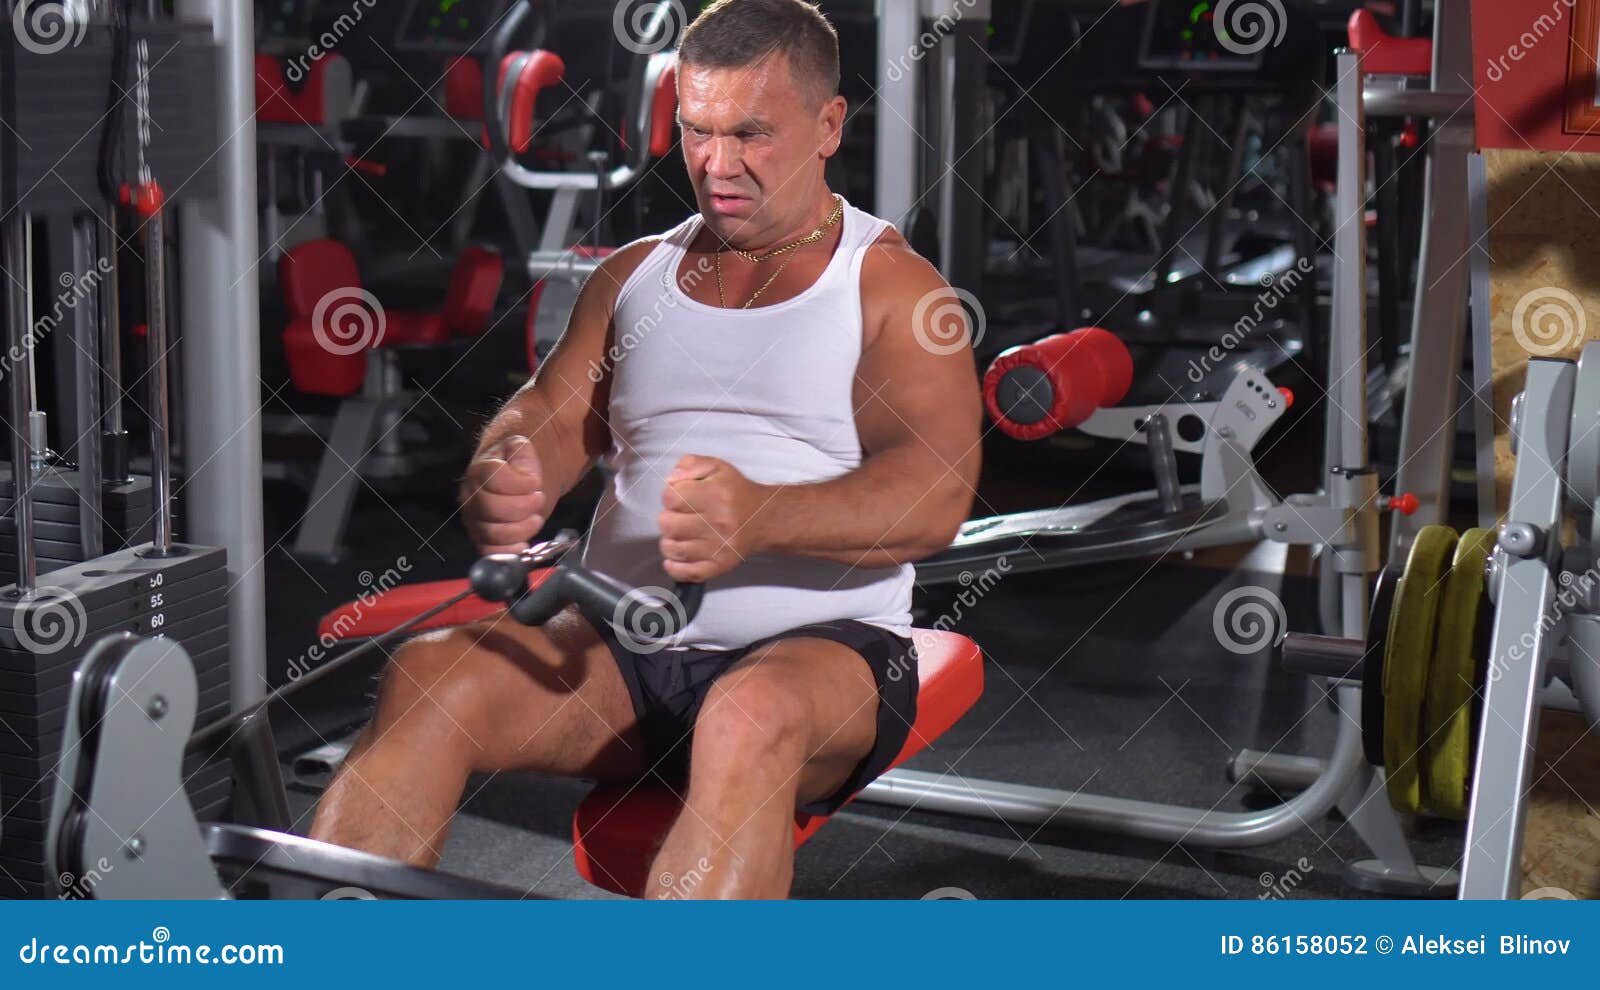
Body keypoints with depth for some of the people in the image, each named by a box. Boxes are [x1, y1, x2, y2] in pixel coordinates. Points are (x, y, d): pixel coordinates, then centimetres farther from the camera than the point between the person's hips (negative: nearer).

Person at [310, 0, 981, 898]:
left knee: (753, 714, -39)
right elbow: (552, 417, 11)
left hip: (819, 649, -4)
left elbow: (937, 496, -12)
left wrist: (761, 519, -31)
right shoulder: (634, 274, 19)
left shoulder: (892, 285, 3)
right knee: (431, 673, -23)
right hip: (624, 651, 4)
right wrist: (500, 485, -16)